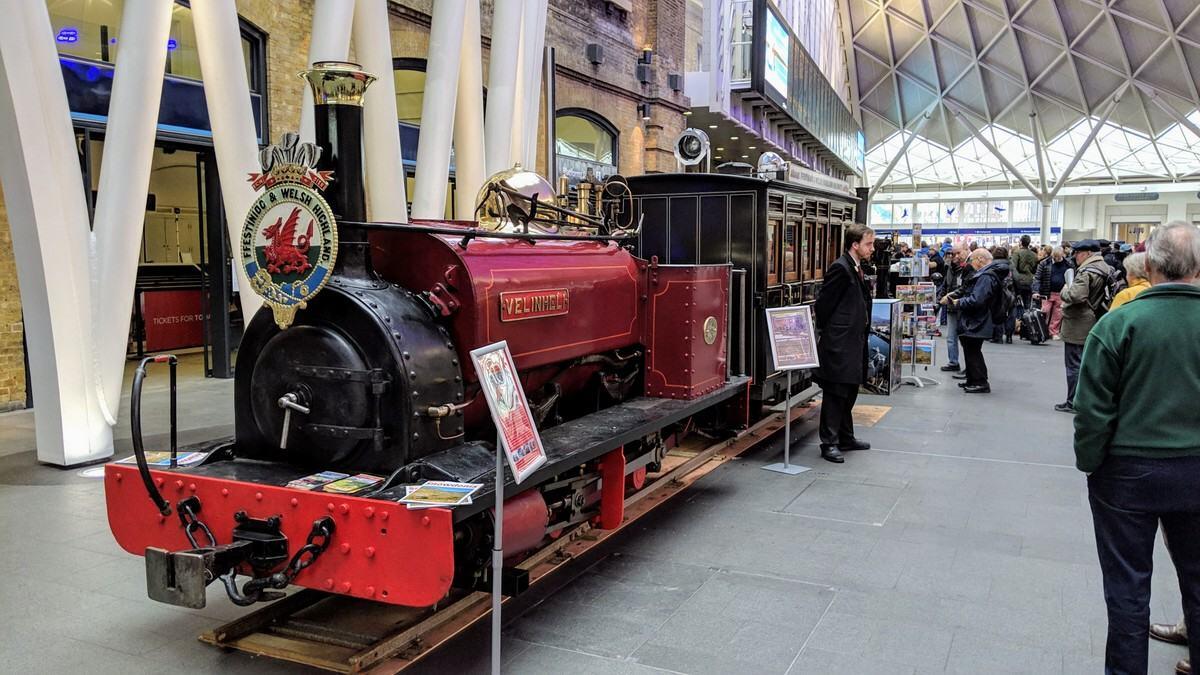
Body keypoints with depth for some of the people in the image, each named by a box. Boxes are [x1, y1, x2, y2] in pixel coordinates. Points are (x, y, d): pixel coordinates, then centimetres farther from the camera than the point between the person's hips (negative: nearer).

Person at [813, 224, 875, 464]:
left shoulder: (857, 268, 14)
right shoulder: (840, 268, -15)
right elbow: (823, 303, -15)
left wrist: (862, 334, 15)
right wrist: (824, 333, -8)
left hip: (854, 341, 10)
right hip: (839, 342, -9)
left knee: (849, 393, 16)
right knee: (835, 393, -3)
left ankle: (845, 438, 27)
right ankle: (829, 443, 3)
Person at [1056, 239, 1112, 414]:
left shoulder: (1086, 272, -18)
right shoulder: (1106, 268, 11)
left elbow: (1076, 295, -30)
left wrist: (1065, 290, -10)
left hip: (1078, 326, -9)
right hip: (1094, 324, 9)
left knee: (1074, 365, -1)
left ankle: (1073, 403, 5)